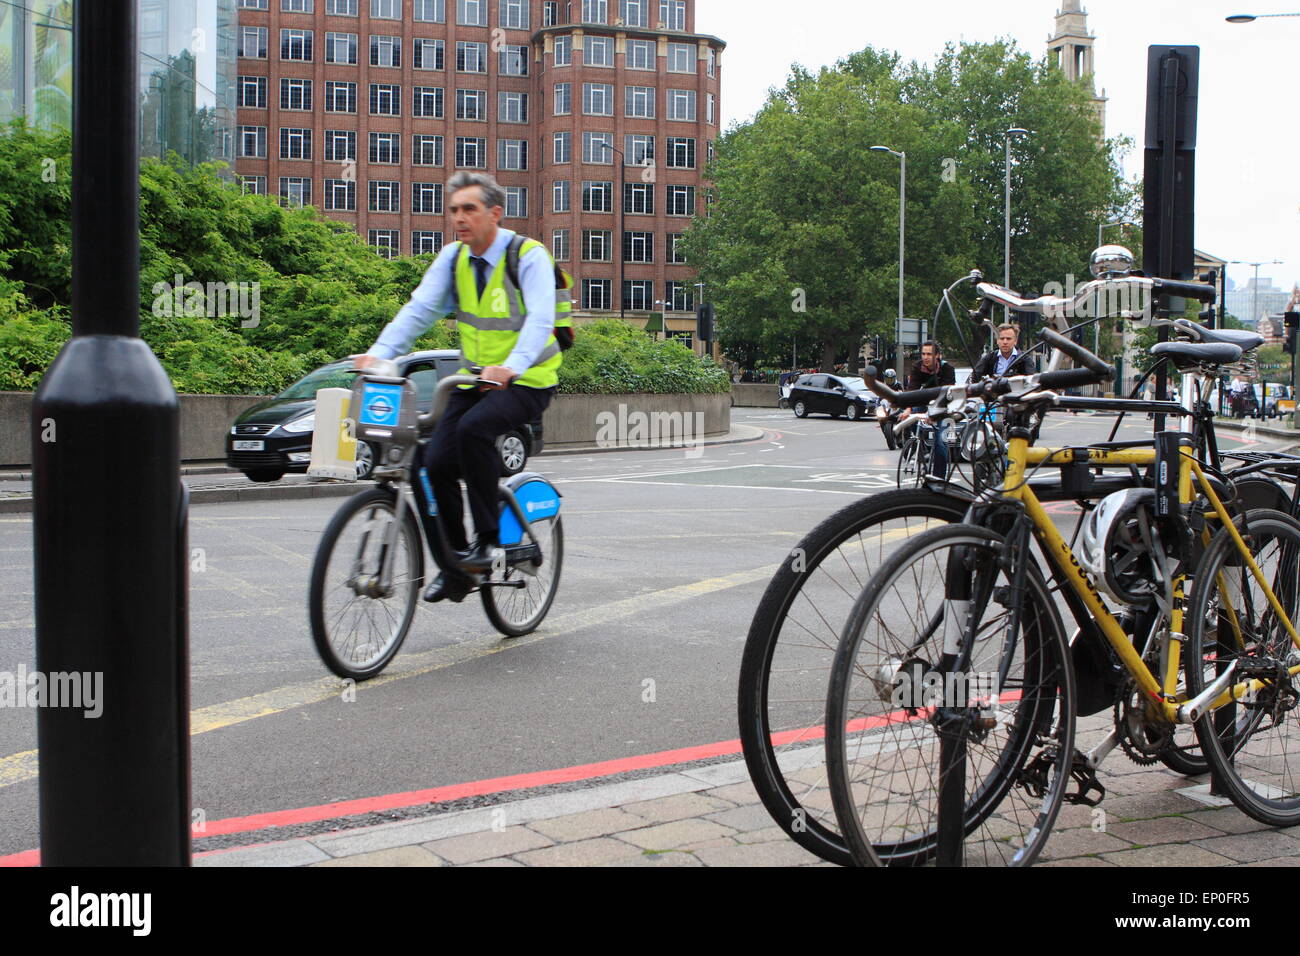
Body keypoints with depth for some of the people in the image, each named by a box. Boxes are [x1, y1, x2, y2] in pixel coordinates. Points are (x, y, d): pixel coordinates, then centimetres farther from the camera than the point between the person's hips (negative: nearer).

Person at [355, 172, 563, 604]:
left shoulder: (529, 256, -13)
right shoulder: (453, 257, 4)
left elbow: (540, 318, -27)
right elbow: (420, 308, -6)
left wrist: (511, 366, -46)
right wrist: (379, 352, -22)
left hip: (526, 382, -6)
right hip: (474, 379, 6)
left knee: (473, 429, -32)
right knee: (438, 463, -8)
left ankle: (489, 539, -18)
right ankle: (456, 565, 8)